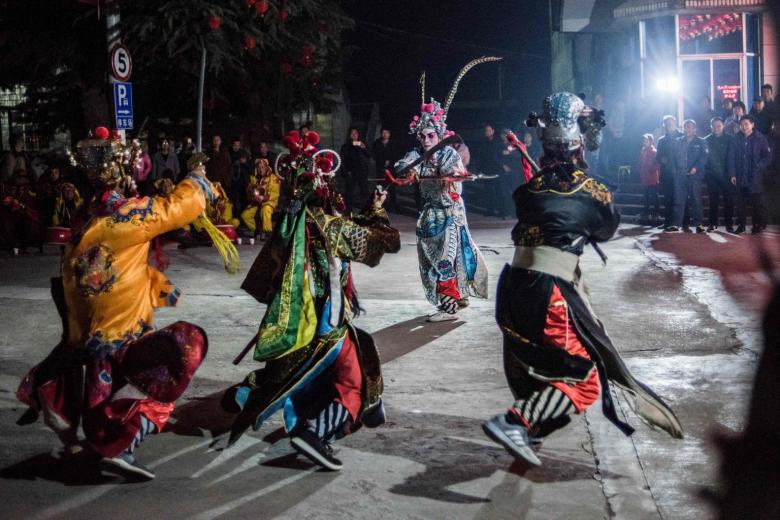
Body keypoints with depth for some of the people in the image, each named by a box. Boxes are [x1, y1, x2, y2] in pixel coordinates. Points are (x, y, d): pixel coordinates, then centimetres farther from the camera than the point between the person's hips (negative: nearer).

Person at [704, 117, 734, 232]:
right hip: (712, 175, 2)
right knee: (713, 200, 5)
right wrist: (705, 173, -2)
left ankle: (729, 224, 4)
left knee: (728, 200, -2)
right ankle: (713, 223, 12)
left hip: (725, 174, -2)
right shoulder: (707, 140, 7)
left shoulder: (728, 140, 2)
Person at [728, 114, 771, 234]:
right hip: (740, 178, 3)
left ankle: (759, 224, 10)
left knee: (757, 202, 2)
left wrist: (758, 167, -13)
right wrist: (732, 174, -4)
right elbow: (731, 158, 4)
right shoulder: (736, 139, 4)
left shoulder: (760, 139, -3)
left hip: (755, 178, -3)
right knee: (741, 202, 9)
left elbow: (768, 157, -2)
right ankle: (741, 225, 17)